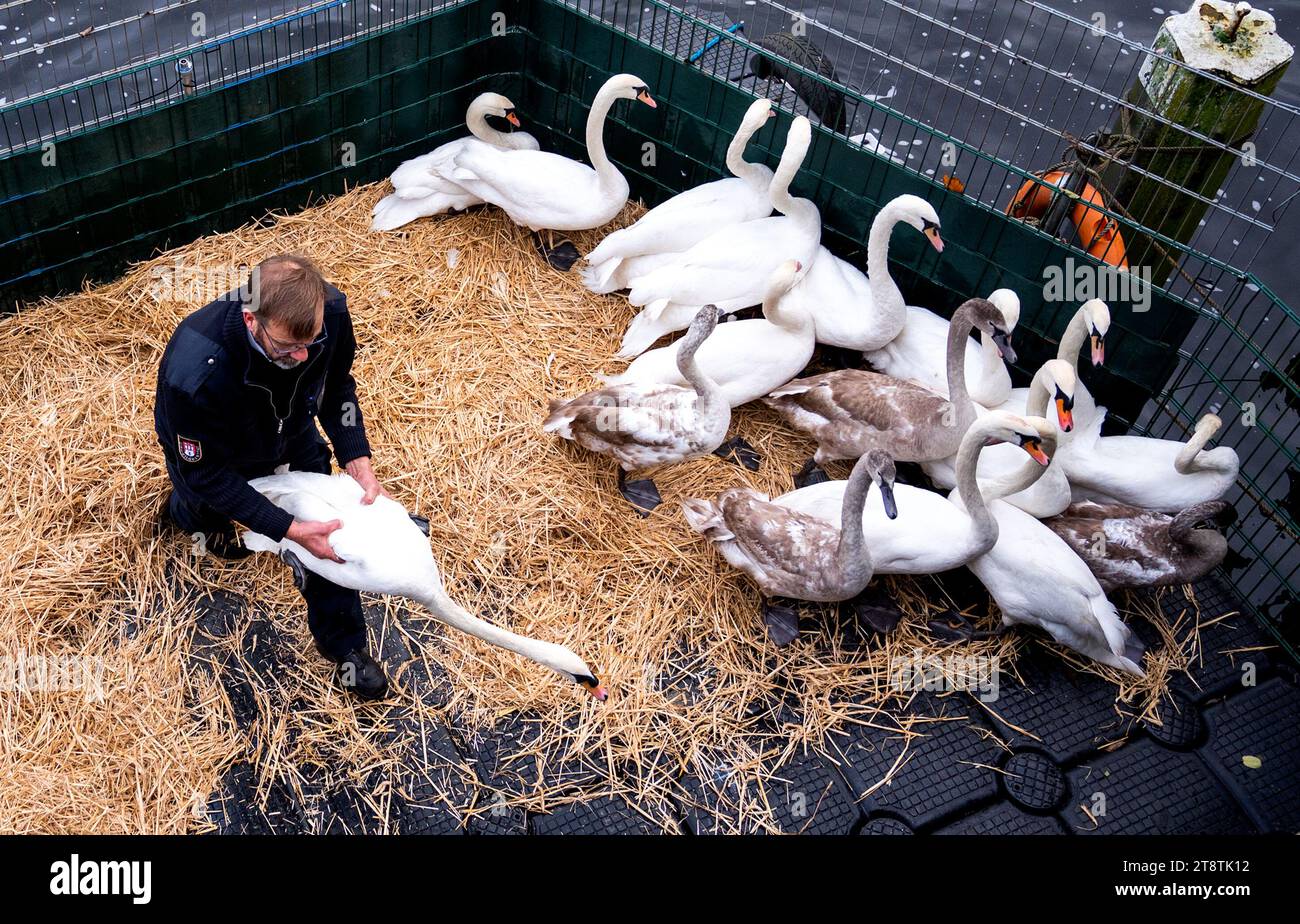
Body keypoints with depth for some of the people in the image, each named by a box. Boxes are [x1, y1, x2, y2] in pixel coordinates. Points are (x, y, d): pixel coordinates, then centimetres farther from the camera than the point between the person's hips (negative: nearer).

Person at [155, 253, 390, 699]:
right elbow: (206, 472, -31)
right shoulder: (195, 373, -48)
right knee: (205, 507, 28)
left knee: (327, 532, 8)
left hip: (291, 431, 3)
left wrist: (358, 461, -25)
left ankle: (341, 642, 31)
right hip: (207, 450, -3)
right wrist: (288, 529, -35)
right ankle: (186, 511, 67)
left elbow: (337, 383, -13)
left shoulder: (329, 311, -37)